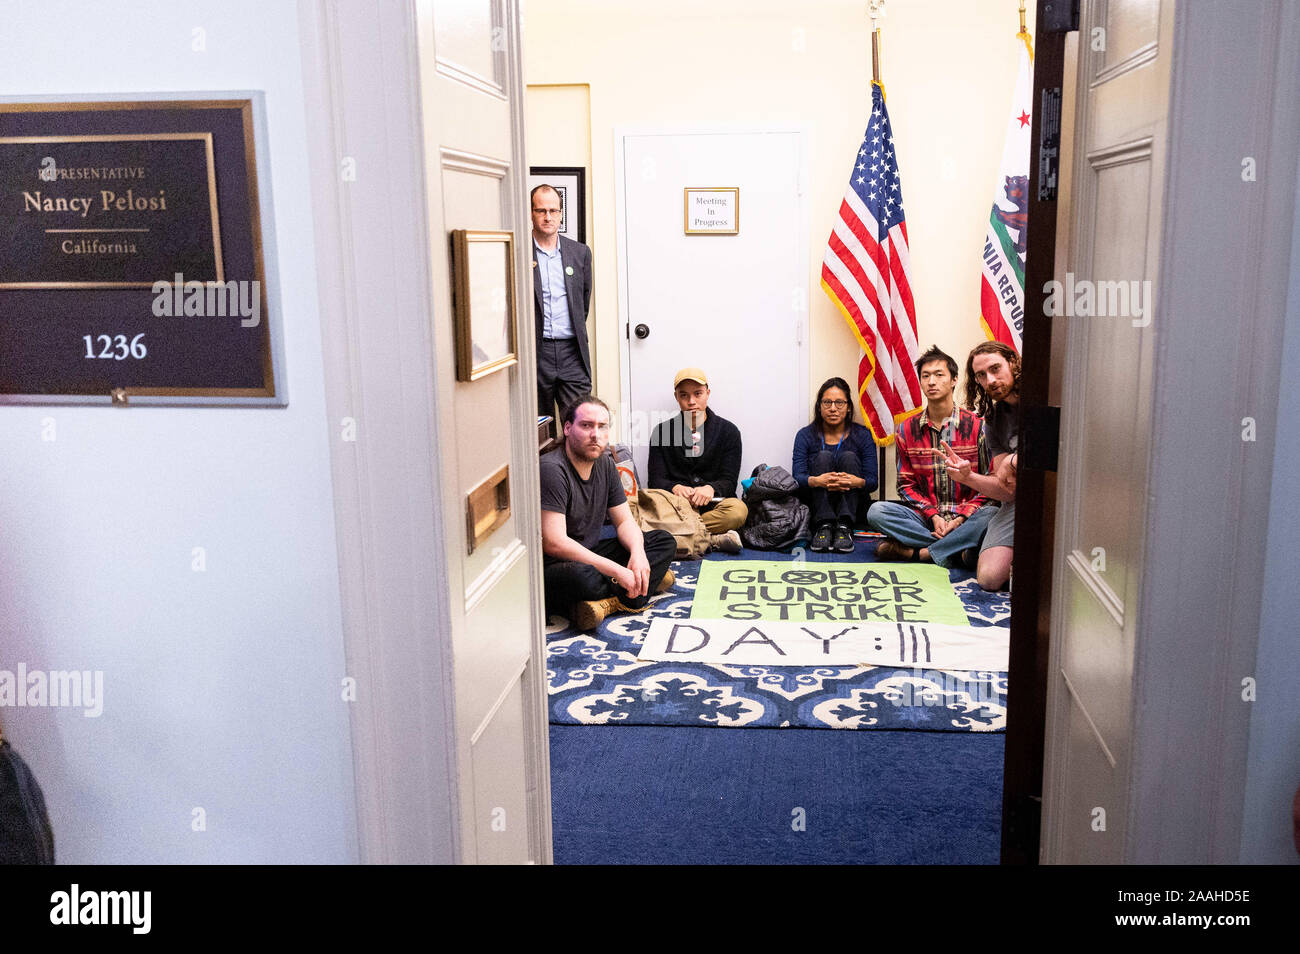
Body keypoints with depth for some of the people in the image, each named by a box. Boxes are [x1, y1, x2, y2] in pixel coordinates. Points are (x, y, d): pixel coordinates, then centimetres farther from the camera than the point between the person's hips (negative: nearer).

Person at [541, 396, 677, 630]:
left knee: (664, 541, 2)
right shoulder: (552, 469, -21)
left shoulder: (605, 464, 5)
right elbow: (554, 543, -28)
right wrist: (618, 571, -28)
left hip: (590, 555, 9)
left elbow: (624, 521, 11)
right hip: (551, 566, -9)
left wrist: (638, 553, -14)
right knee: (583, 577, -41)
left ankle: (607, 602, -22)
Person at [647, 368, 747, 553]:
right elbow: (655, 480, 5)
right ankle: (714, 540, -31)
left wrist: (711, 489, -20)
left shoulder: (728, 431, 9)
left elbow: (729, 481, 4)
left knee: (738, 510, -35)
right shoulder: (662, 431, 12)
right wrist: (675, 488, -18)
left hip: (713, 503, 0)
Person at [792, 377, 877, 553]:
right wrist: (816, 481, -38)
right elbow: (797, 477, -14)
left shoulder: (862, 435, 0)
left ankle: (844, 528, -34)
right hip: (816, 504, 0)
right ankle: (824, 527, -33)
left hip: (852, 505, 0)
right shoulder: (805, 435, 0)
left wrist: (858, 482, -33)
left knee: (848, 457, -21)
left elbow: (872, 481, -8)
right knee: (823, 456, -21)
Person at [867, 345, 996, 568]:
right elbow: (906, 484, 7)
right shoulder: (906, 429, 7)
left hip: (966, 518, -2)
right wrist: (933, 516, -11)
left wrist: (961, 518, -16)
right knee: (876, 511, -24)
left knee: (992, 515, -35)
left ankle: (918, 553, -26)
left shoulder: (977, 426, -1)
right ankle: (958, 549, -23)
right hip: (925, 517, 2)